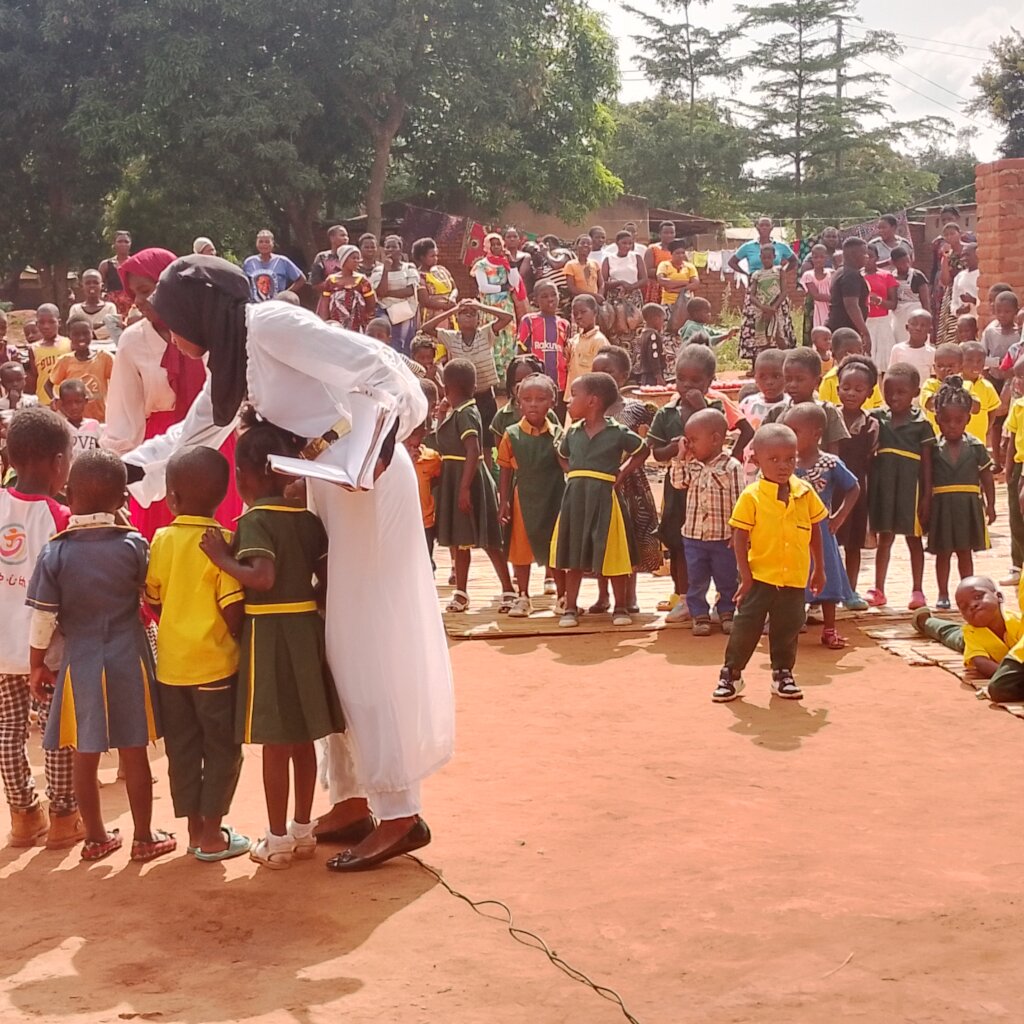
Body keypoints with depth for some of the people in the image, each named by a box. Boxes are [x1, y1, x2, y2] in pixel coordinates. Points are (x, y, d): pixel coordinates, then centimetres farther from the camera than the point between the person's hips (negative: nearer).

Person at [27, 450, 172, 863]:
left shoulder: (55, 553, -8)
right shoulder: (133, 545, -9)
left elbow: (43, 616, -6)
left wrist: (38, 664, 6)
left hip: (80, 663, 1)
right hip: (128, 660, 0)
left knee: (85, 756, 11)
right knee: (134, 754, 8)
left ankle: (95, 837, 22)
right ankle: (144, 837, 16)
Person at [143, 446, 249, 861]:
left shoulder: (161, 540, -2)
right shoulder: (223, 541, -14)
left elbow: (153, 601, 5)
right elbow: (233, 609, -16)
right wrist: (241, 642, 1)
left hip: (171, 662, 4)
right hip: (215, 663, -4)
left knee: (182, 749, 14)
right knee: (222, 749, 9)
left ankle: (195, 828, 22)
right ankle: (212, 834, 12)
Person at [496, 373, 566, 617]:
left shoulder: (557, 434, -2)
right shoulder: (512, 435, -3)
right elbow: (506, 472, 0)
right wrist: (503, 503, -3)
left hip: (553, 499, 0)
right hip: (523, 499, 0)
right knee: (521, 550, 7)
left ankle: (562, 596, 22)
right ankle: (523, 598, 19)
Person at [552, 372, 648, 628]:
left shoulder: (618, 432, -6)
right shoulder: (572, 433, 7)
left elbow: (642, 451, 7)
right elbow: (562, 456, 26)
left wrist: (620, 475, -1)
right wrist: (574, 475, 9)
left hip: (604, 498, -4)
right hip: (575, 499, 4)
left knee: (612, 554, 2)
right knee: (573, 555, 7)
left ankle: (620, 607, 14)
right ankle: (570, 608, 15)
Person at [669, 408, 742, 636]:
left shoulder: (731, 467, -12)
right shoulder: (692, 465, 5)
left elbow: (738, 502, -11)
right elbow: (677, 482, -4)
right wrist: (681, 457, -5)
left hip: (723, 537, -4)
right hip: (693, 535, 4)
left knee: (726, 579, 10)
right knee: (696, 580, 8)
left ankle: (726, 612, 25)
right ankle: (700, 615, 18)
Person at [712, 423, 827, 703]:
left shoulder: (805, 493, -1)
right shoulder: (751, 496, -11)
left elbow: (815, 531, 11)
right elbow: (739, 538, -9)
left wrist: (819, 569, 14)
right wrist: (745, 575, -11)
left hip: (795, 578, 3)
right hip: (760, 576, -3)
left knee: (787, 629, 11)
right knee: (746, 626, 0)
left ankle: (782, 674, 26)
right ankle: (731, 674, 11)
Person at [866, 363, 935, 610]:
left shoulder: (921, 424, -3)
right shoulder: (877, 418, 3)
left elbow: (927, 463, -2)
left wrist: (927, 495, -5)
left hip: (909, 487, -2)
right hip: (883, 486, 2)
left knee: (914, 539, 8)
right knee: (884, 538, 12)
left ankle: (917, 590, 16)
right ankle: (878, 590, 18)